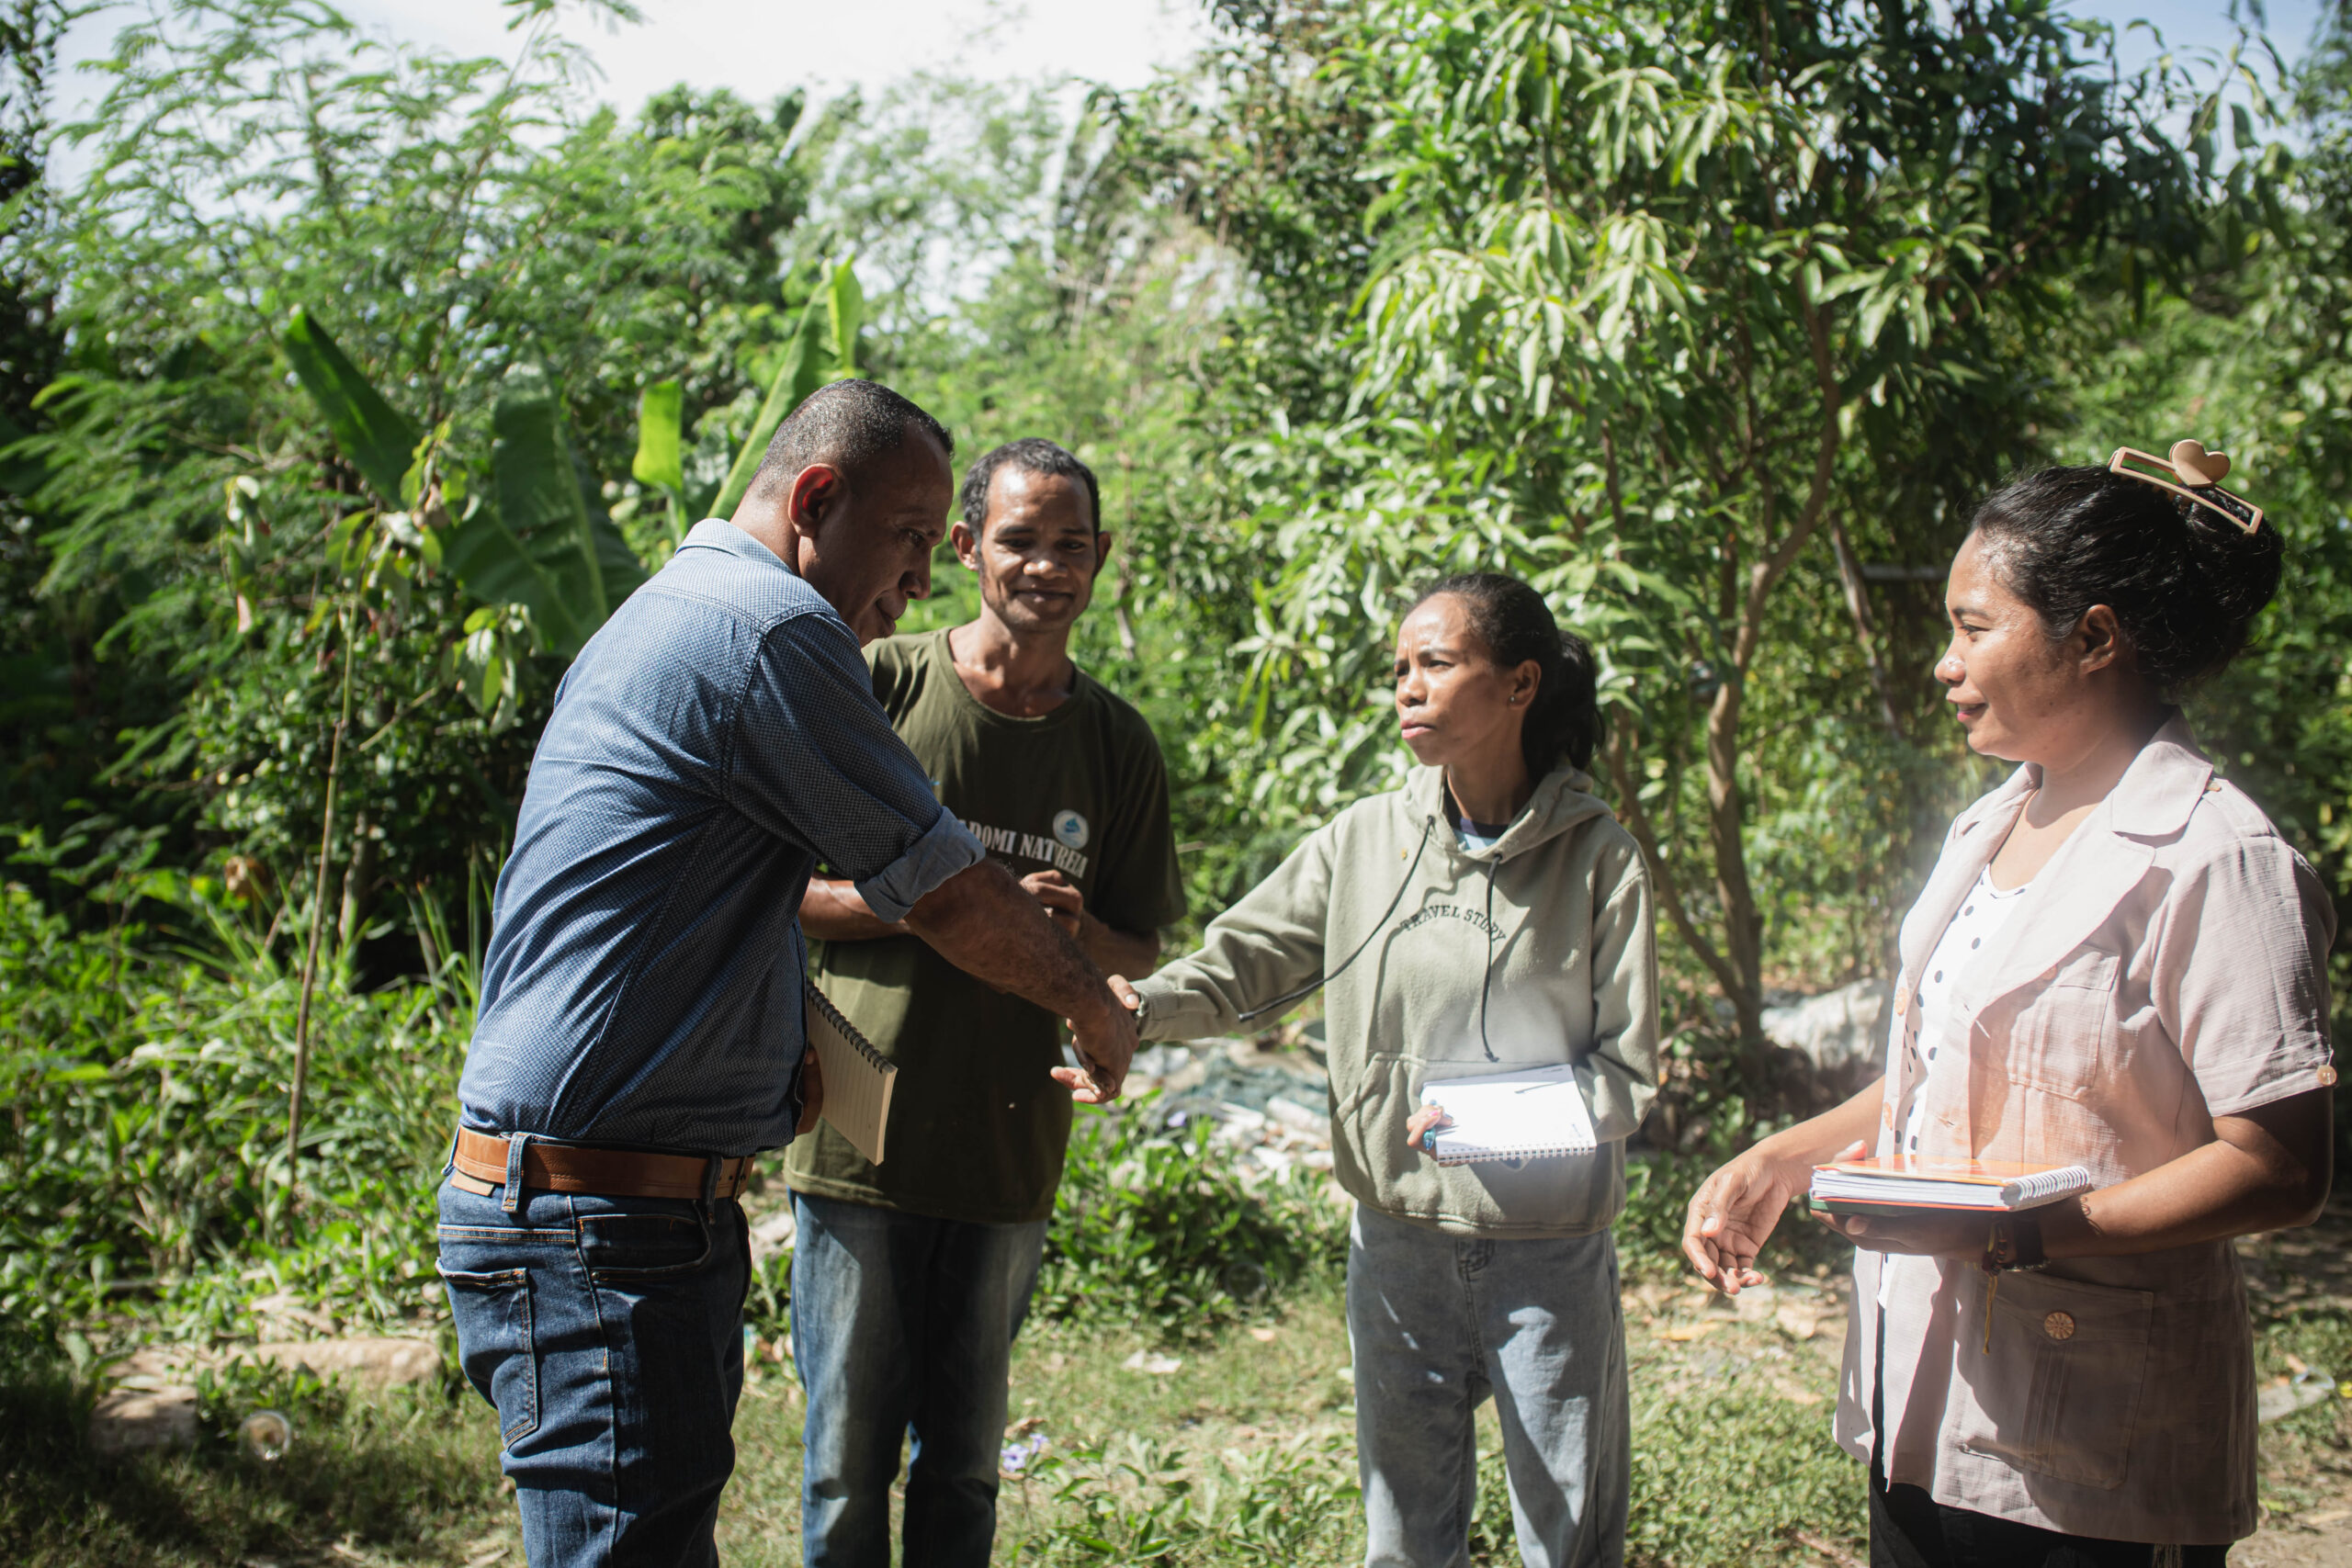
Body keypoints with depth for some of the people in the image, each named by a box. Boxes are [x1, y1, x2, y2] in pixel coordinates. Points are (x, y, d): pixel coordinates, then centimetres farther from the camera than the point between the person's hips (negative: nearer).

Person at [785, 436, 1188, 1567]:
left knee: (964, 1468, 13)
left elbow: (1138, 958, 11)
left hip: (1008, 1155, 3)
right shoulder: (878, 685, -3)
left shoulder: (1118, 745, 5)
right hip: (861, 1138, -2)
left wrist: (1073, 928, -11)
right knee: (850, 1463, 5)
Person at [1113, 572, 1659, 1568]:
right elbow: (1242, 960, -4)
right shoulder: (1364, 840, 1)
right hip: (1399, 1235, 3)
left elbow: (1626, 1072, -6)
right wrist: (1140, 1006, -24)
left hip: (1549, 1249, -2)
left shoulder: (1600, 860, -7)